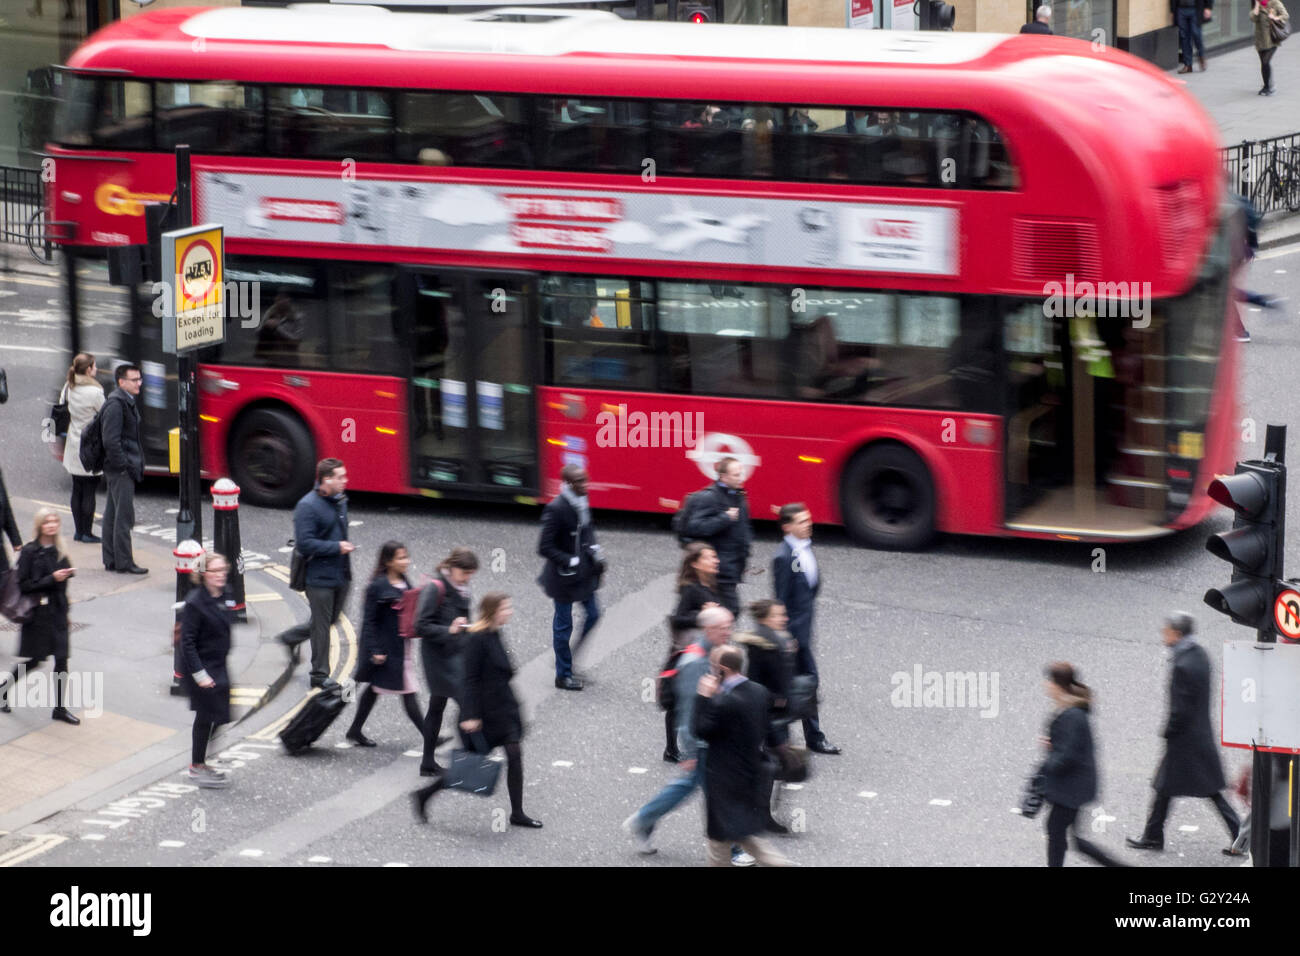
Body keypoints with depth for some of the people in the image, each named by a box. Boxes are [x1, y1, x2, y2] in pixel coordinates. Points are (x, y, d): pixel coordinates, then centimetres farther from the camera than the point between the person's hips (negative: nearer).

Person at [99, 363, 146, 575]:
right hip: (120, 469, -10)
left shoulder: (127, 403, 16)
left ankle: (111, 560, 18)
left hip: (122, 469, 10)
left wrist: (137, 466, 17)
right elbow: (111, 441, -20)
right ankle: (124, 563, -6)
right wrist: (125, 466, -19)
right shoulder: (115, 405, -15)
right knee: (124, 516, -8)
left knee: (112, 514, 13)